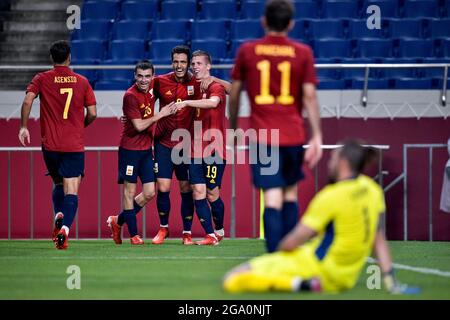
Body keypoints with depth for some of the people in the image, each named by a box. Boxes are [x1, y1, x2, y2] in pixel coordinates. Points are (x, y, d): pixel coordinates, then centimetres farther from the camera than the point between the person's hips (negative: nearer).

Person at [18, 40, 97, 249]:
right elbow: (92, 113, 3)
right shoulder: (82, 82, 3)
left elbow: (27, 101, -14)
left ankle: (59, 216, -1)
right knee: (71, 190, -3)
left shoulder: (42, 79, 1)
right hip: (75, 145, -1)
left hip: (50, 145, 1)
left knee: (58, 184, 23)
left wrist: (23, 127, -6)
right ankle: (64, 228, -23)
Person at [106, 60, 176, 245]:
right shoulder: (130, 96, -16)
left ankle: (118, 221, 20)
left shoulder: (152, 88, 3)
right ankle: (133, 234, 6)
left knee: (149, 193, 4)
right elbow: (139, 126, -19)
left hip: (146, 148, 7)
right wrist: (160, 115, -15)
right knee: (129, 190, 0)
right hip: (130, 148, -7)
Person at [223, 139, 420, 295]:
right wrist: (390, 282, 12)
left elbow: (292, 243, -13)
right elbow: (379, 240, 8)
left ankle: (299, 284, -20)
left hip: (315, 267, -8)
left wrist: (278, 252, 8)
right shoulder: (373, 190, 2)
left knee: (233, 279, -16)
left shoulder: (331, 197, -19)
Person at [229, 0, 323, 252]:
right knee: (290, 193, 16)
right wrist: (317, 136, -3)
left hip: (262, 136, -1)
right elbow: (310, 96, -4)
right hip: (293, 136, 1)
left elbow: (234, 94, 7)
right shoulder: (302, 53, 0)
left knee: (273, 198, -5)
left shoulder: (247, 51, 1)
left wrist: (233, 129, 20)